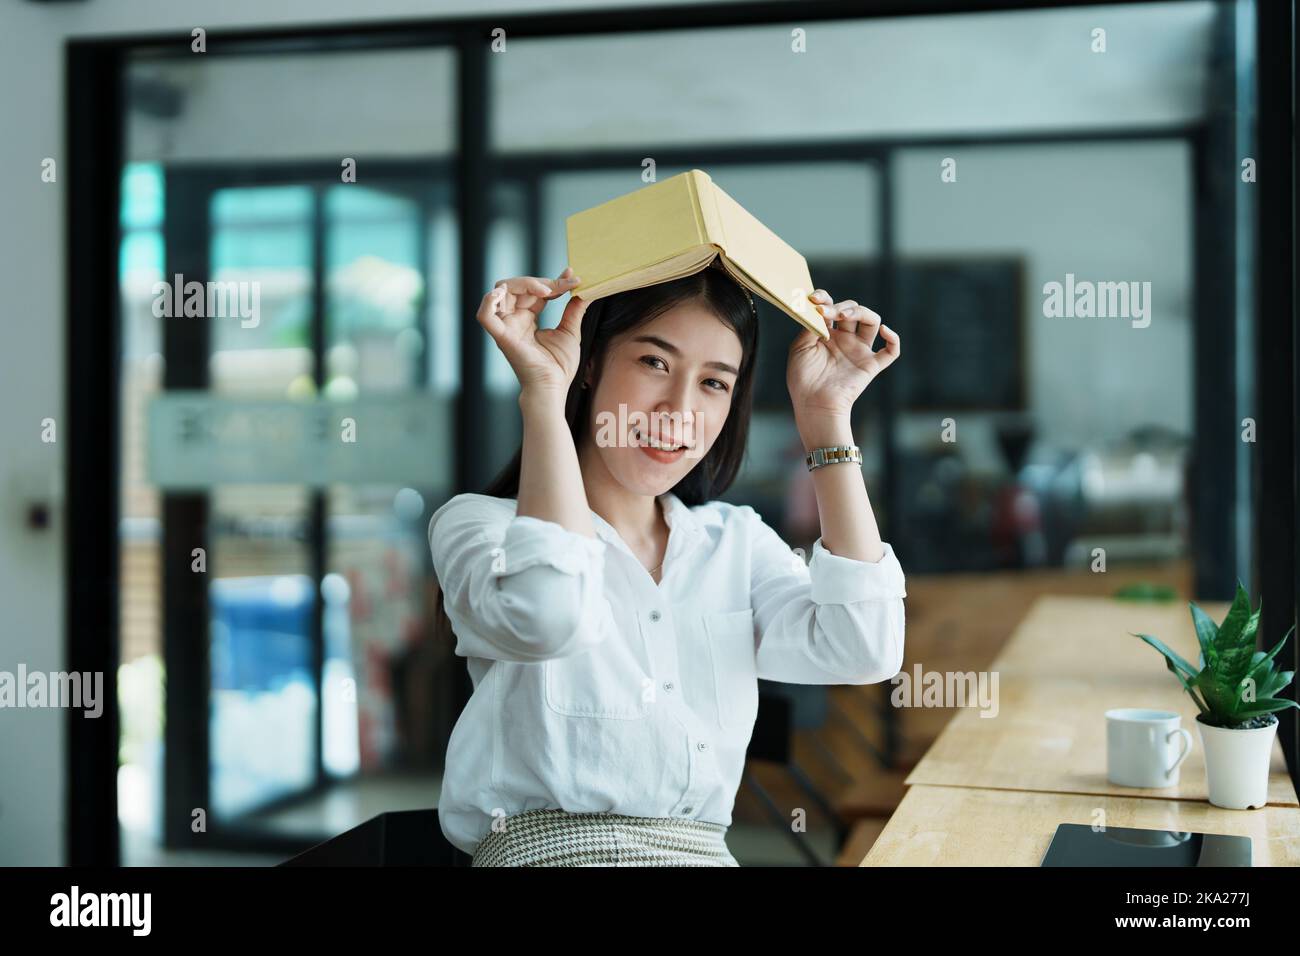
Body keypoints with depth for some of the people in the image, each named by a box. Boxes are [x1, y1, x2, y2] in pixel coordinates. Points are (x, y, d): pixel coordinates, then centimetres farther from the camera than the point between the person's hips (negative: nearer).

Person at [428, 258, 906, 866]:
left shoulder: (739, 542, 16)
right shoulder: (478, 523, 2)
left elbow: (861, 652, -4)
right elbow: (547, 618, -22)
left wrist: (825, 418, 1)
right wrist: (543, 392, -15)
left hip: (705, 850, 5)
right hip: (546, 849, -5)